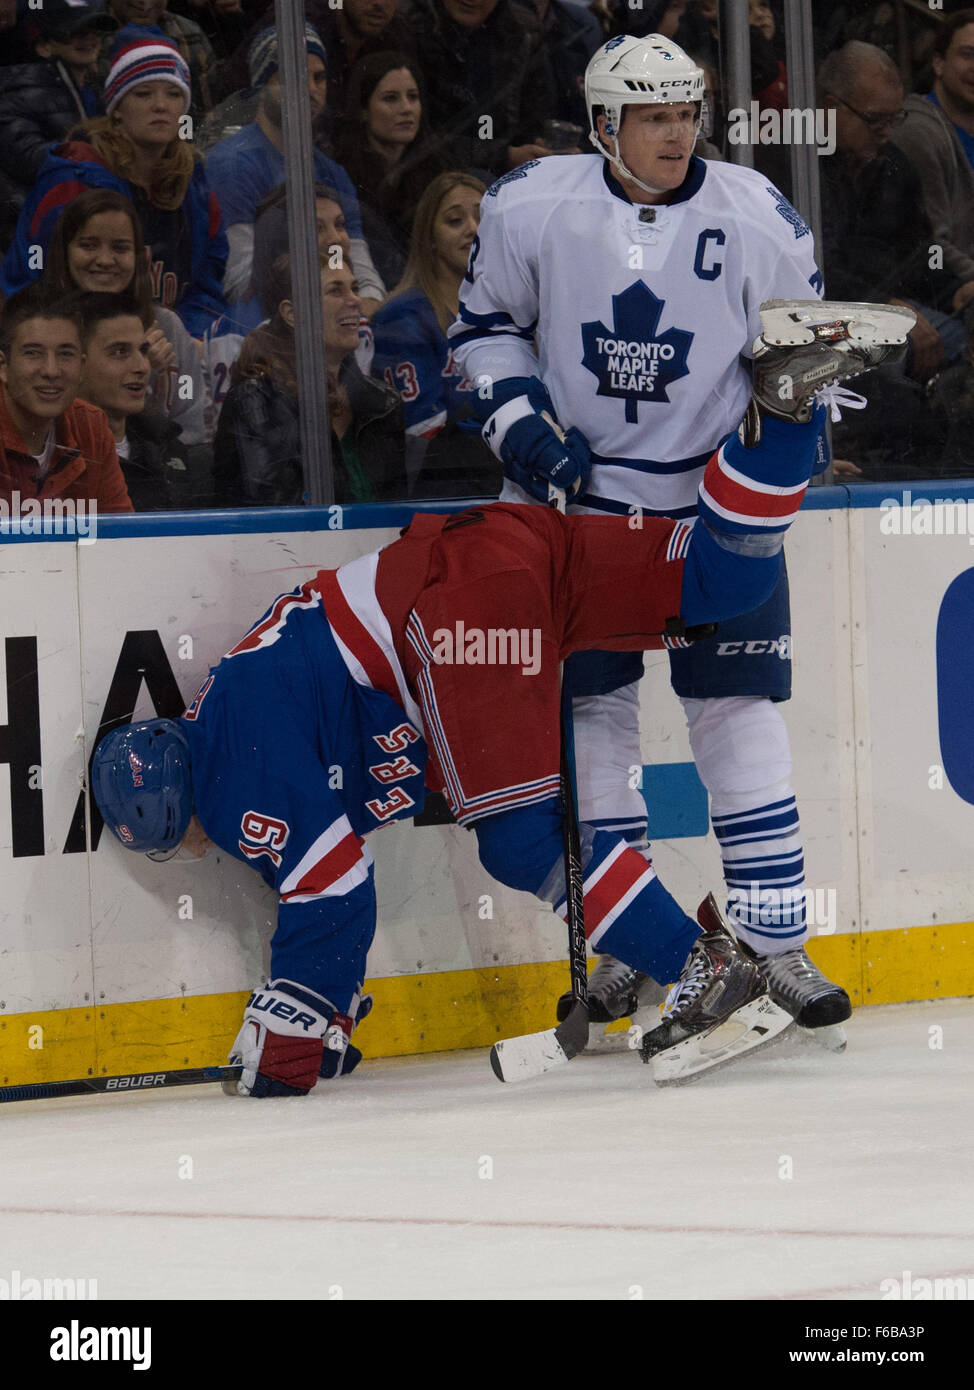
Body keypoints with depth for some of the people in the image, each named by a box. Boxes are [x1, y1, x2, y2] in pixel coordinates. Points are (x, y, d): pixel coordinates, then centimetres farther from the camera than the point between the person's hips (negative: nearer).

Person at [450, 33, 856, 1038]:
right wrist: (521, 423, -7)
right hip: (575, 493, 1)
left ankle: (775, 942, 1)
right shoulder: (530, 208, -8)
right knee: (591, 710, 3)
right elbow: (485, 325, 6)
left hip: (716, 496, -1)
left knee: (739, 710, -4)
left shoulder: (755, 219, -9)